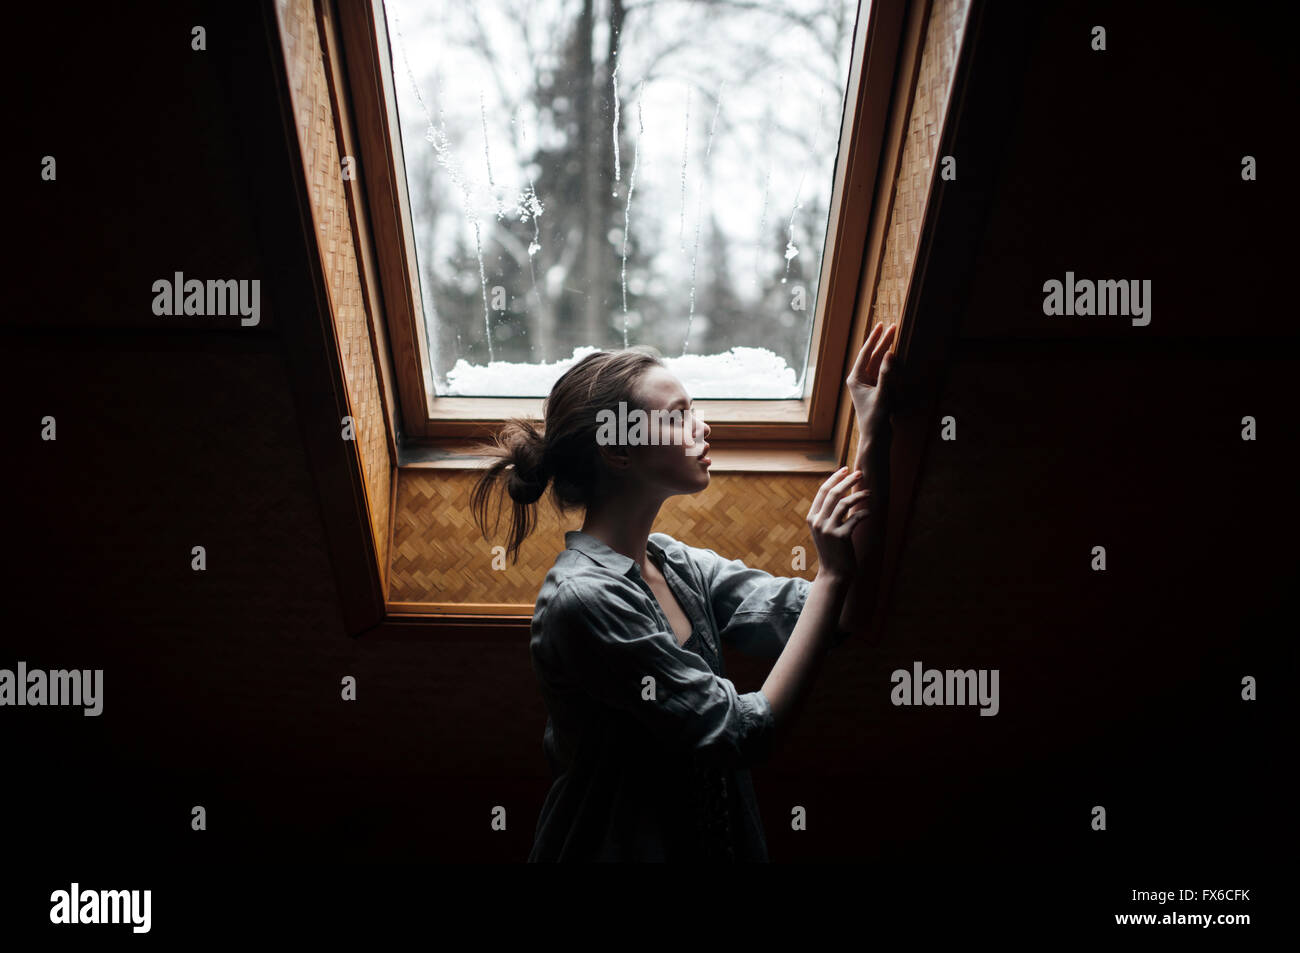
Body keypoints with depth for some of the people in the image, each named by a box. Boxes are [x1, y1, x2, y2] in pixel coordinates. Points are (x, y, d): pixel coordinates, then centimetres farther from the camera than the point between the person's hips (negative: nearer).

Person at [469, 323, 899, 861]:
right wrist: (832, 573, -22)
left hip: (705, 838, 8)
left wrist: (874, 445, -11)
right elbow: (747, 734, -24)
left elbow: (841, 620, -7)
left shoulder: (677, 565, -1)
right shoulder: (583, 598, -25)